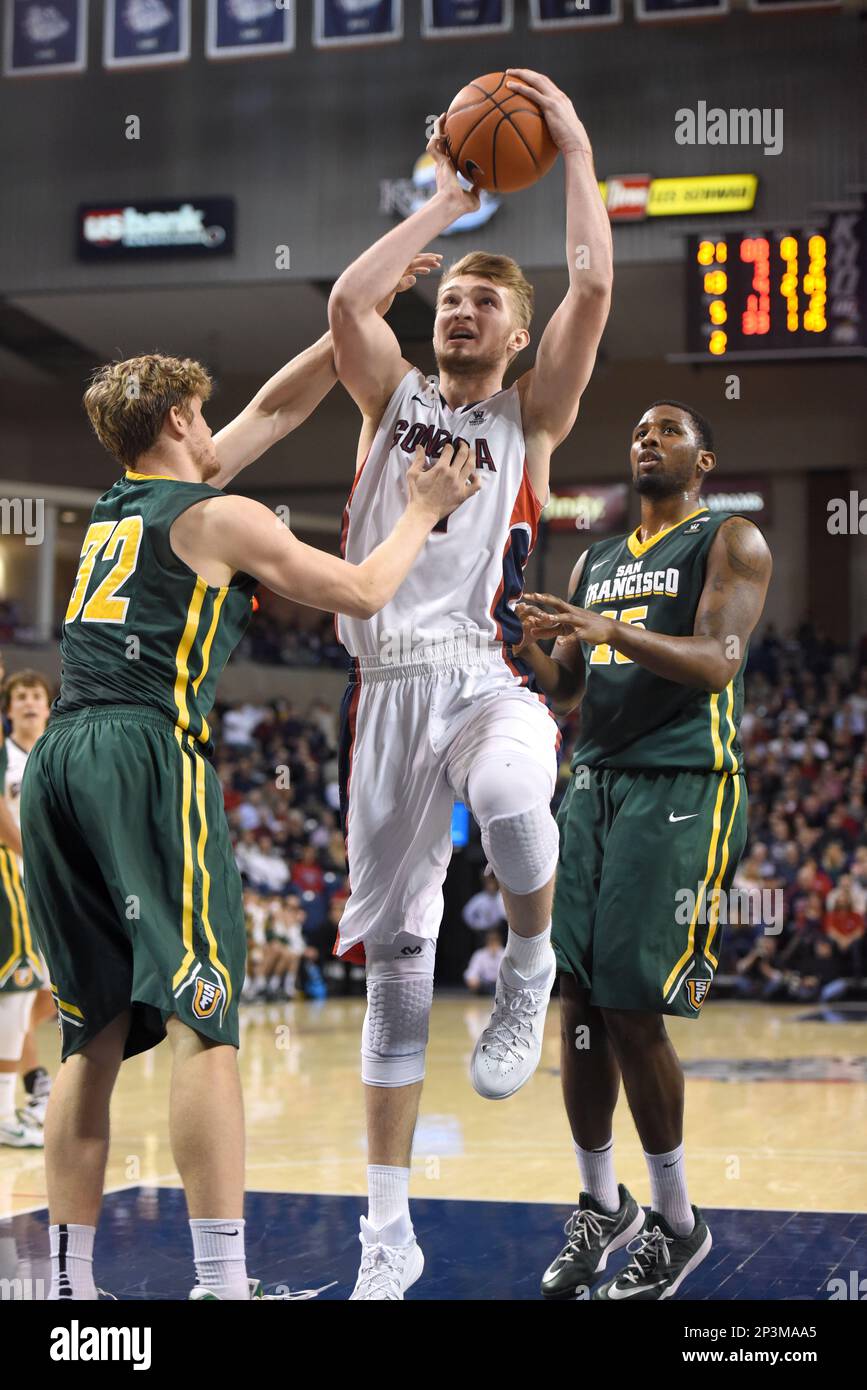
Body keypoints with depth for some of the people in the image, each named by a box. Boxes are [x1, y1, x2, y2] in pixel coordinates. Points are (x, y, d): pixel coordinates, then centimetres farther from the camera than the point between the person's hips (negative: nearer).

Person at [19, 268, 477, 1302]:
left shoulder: (117, 505, 25)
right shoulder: (219, 518, 4)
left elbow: (275, 408, 33)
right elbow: (363, 593, 8)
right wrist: (423, 512, 23)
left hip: (58, 761, 7)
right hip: (148, 753, -7)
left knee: (94, 1035, 10)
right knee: (201, 1020, -10)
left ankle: (68, 1283, 9)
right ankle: (222, 1279, -16)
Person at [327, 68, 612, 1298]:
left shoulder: (532, 418, 9)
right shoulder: (393, 398, 17)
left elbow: (592, 288, -4)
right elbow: (350, 298, -1)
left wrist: (576, 154, 5)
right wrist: (448, 201, 7)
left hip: (488, 676, -3)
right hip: (386, 684, 3)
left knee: (511, 803, -41)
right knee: (396, 954, 4)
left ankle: (531, 969, -7)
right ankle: (389, 1233, 11)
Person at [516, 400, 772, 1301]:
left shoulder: (730, 542, 1)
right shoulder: (595, 563, 21)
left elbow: (718, 662, -14)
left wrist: (613, 632, -29)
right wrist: (533, 645, -1)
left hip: (682, 787, -6)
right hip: (592, 784, 6)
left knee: (632, 1007, -10)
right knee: (578, 1004, 3)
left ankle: (676, 1223, 5)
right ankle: (600, 1208, 18)